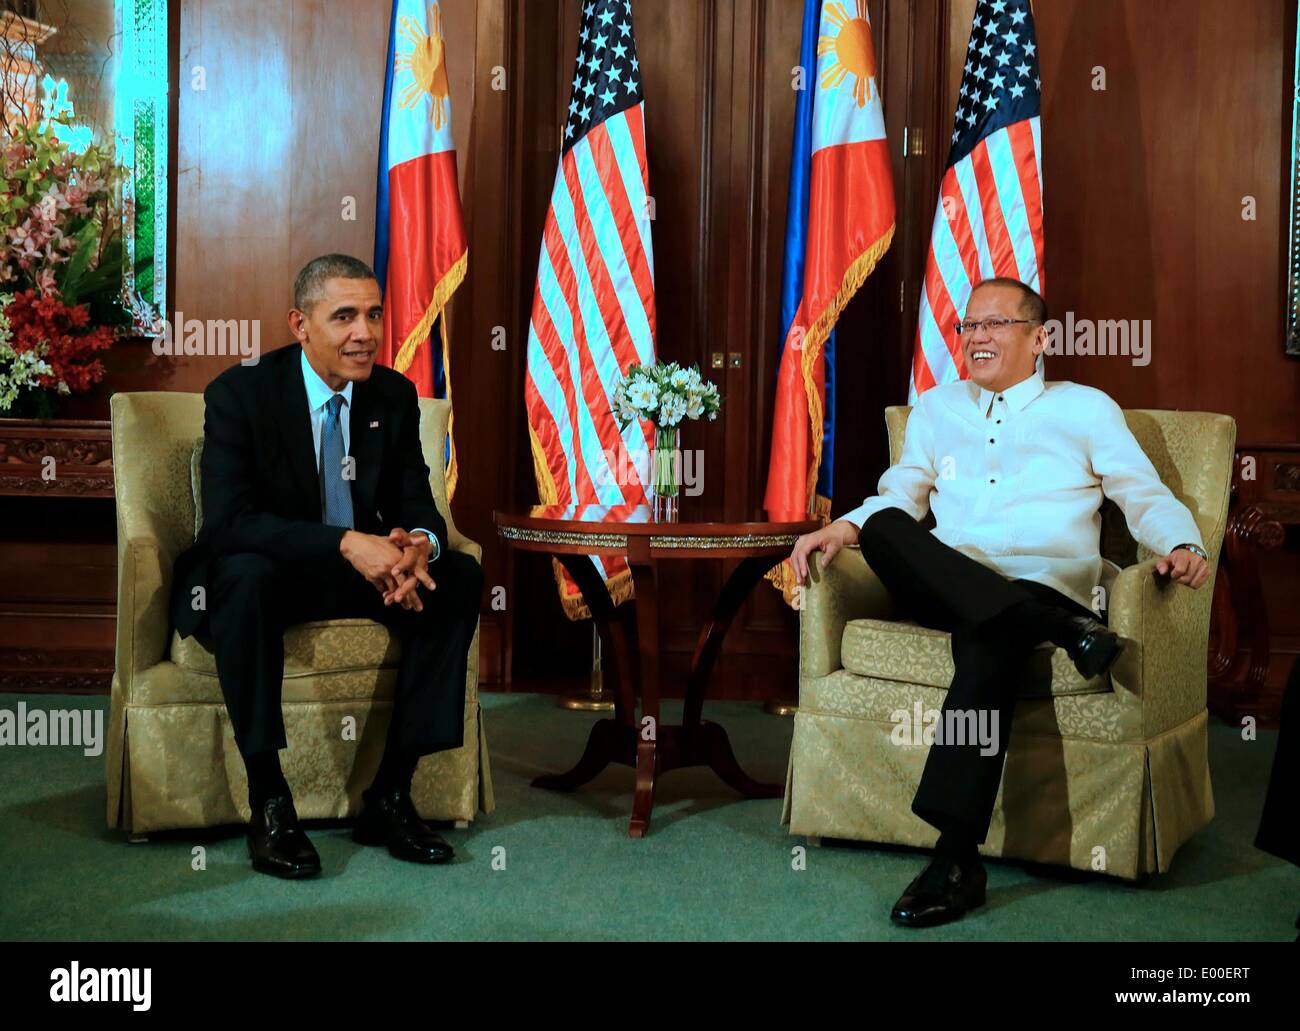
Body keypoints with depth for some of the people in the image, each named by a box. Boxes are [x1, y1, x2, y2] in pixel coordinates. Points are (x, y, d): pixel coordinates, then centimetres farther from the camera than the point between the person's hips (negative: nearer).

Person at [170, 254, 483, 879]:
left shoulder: (394, 396, 0)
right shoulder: (239, 393, -16)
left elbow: (416, 506, -1)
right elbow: (228, 520, -27)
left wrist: (418, 545, -28)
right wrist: (347, 543, -40)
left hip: (358, 571, 5)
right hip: (260, 573, -5)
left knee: (460, 577, -17)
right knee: (247, 576, -38)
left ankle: (390, 794, -15)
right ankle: (267, 803, -28)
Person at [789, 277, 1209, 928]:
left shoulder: (1086, 409, 17)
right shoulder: (935, 408, 26)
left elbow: (1147, 498, 10)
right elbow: (900, 496, 21)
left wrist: (1183, 547, -12)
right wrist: (844, 527, -1)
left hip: (1047, 585, -3)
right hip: (944, 587, 3)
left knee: (984, 639, -38)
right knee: (883, 526, -29)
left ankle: (957, 861, -39)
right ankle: (1060, 629, -38)